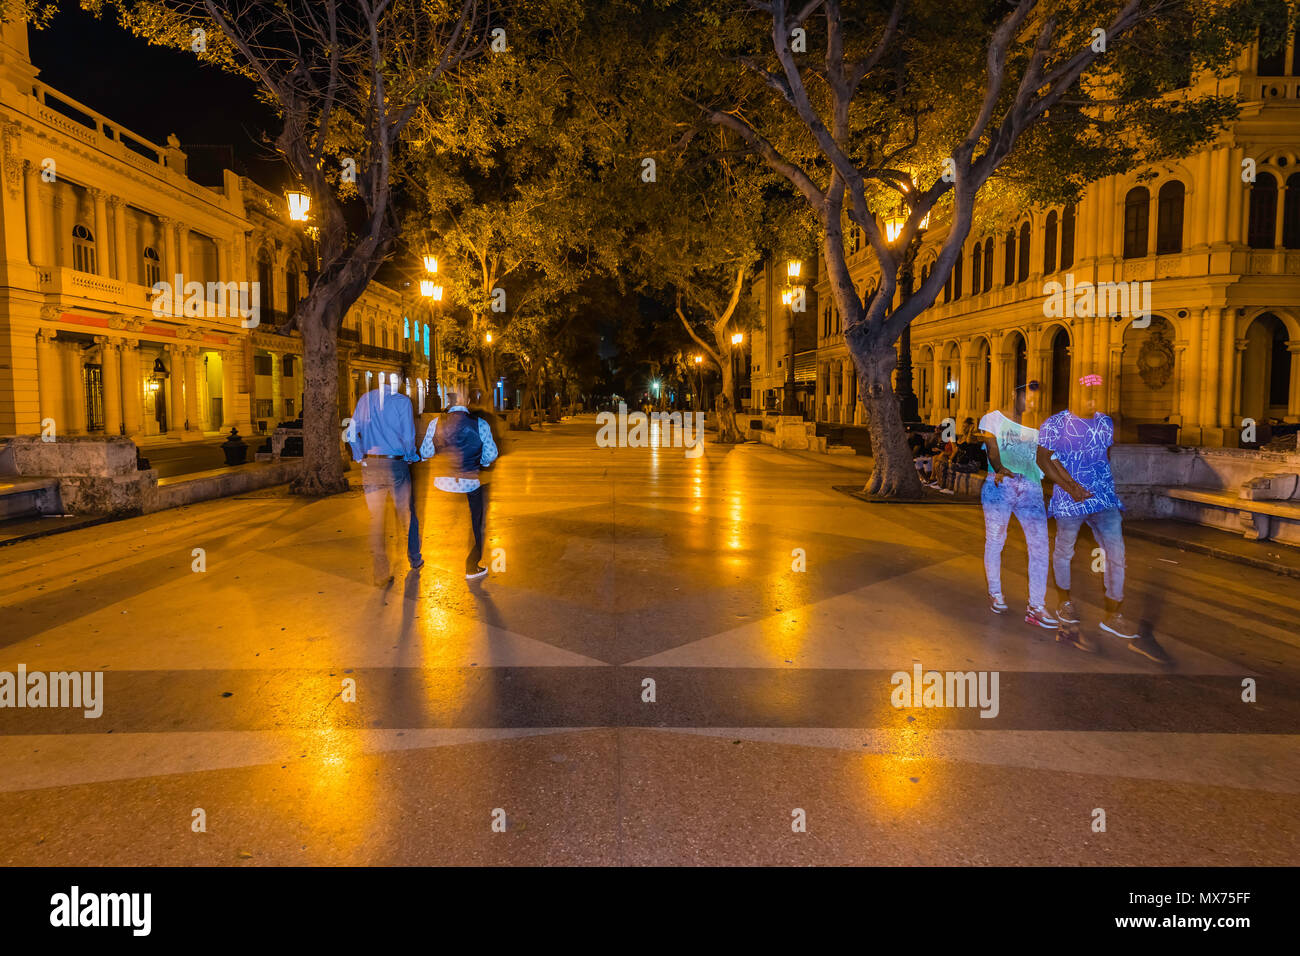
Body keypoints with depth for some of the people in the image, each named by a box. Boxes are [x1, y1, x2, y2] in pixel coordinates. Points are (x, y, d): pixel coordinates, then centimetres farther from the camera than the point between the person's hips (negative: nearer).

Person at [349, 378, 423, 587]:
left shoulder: (365, 399, 5)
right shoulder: (402, 401, -7)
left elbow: (352, 433, 5)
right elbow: (408, 435, -10)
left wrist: (361, 457, 13)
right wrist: (412, 456, 6)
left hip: (370, 466, 3)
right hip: (396, 465, -3)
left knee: (376, 519, 6)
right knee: (407, 515, 14)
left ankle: (381, 575, 7)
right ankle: (415, 560, 30)